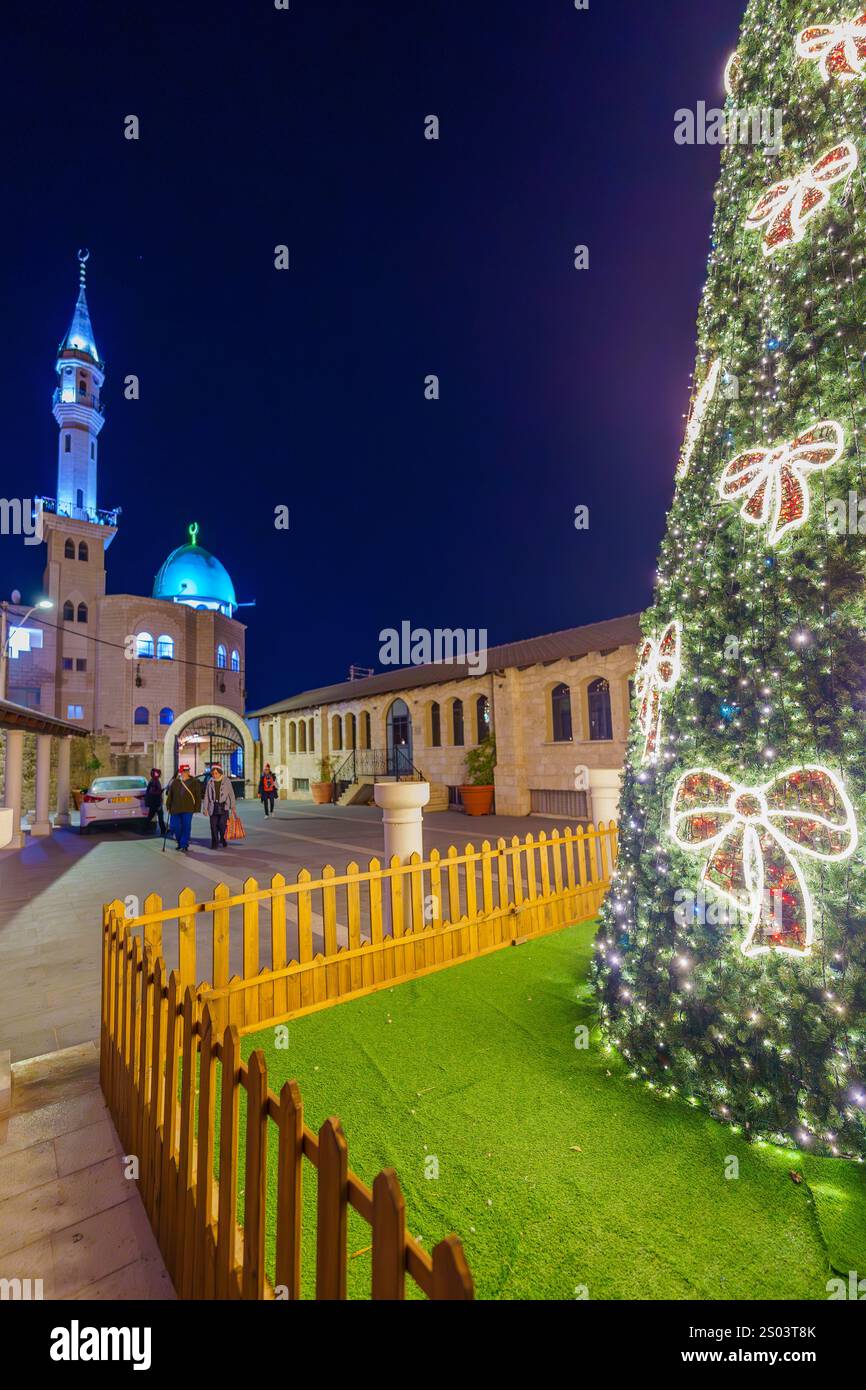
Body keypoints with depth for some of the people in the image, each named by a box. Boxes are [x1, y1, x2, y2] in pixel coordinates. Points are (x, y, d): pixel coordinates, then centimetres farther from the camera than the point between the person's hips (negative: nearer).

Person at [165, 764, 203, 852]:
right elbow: (170, 795, 13)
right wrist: (168, 806, 9)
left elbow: (198, 796, 1)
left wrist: (197, 808, -4)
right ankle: (180, 843, 28)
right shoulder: (175, 782, 7)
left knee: (186, 827, -4)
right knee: (175, 827, 6)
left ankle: (184, 845, 5)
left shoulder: (194, 782, 0)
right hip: (175, 809, 3)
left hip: (188, 810, -3)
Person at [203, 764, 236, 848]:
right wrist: (205, 808, 6)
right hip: (213, 807, 3)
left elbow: (231, 794, 2)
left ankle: (222, 842, 7)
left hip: (224, 807, -2)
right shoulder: (210, 782, 6)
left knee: (222, 825, -12)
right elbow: (206, 796, 10)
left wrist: (233, 807, -1)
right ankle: (214, 844, 14)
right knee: (214, 826, 2)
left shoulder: (226, 781, 0)